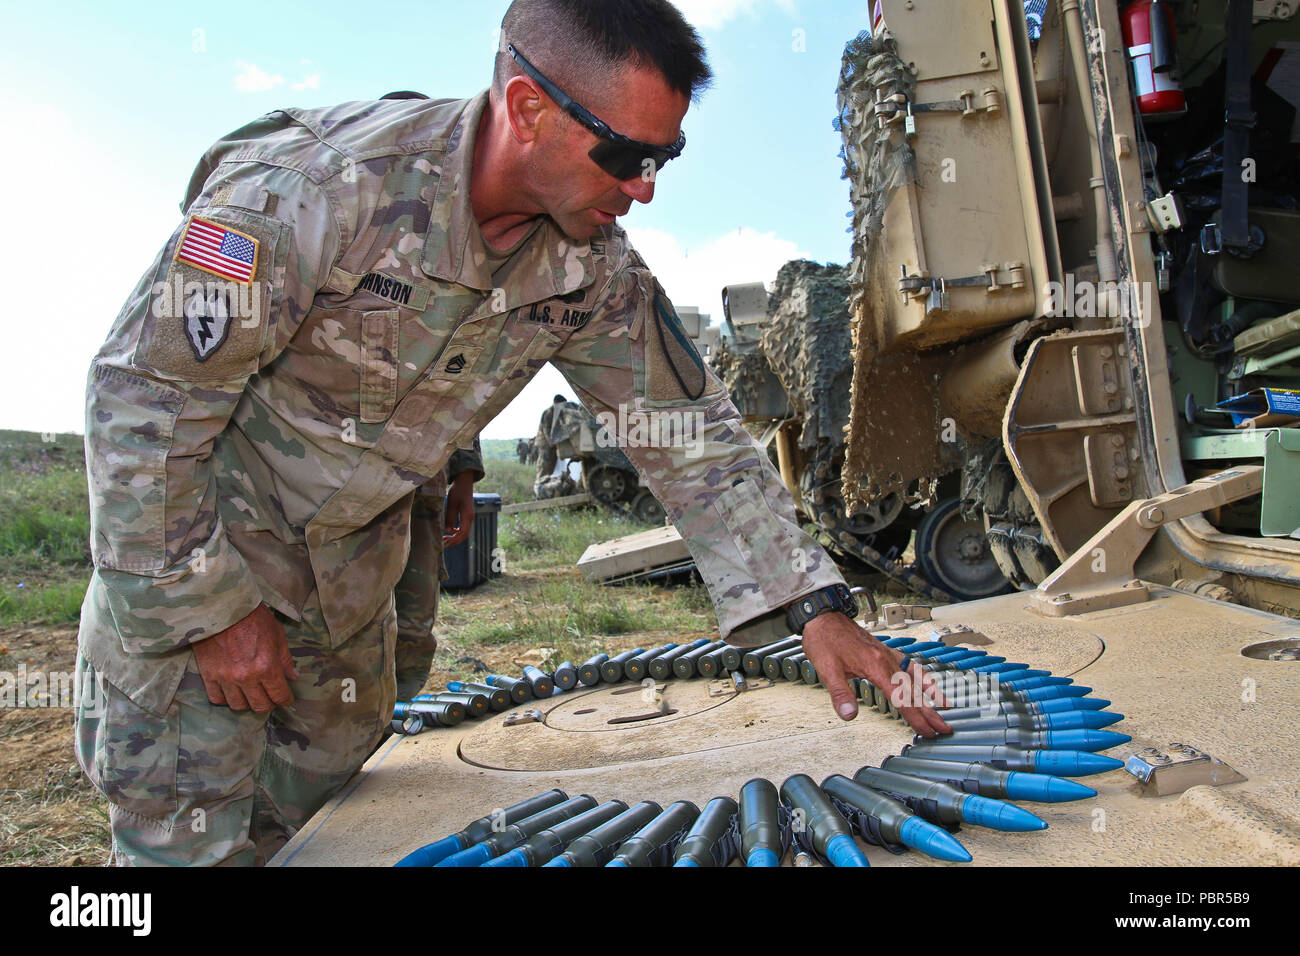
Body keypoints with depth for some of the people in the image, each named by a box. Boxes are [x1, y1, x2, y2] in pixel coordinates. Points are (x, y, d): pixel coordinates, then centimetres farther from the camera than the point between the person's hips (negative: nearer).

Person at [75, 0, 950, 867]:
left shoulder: (596, 271, -13)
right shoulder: (319, 182, -30)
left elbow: (692, 432, -9)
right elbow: (145, 397, -23)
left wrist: (812, 604, -15)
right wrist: (210, 606, -18)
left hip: (349, 579, 5)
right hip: (183, 544, -4)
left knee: (324, 801, 17)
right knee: (193, 835, 1)